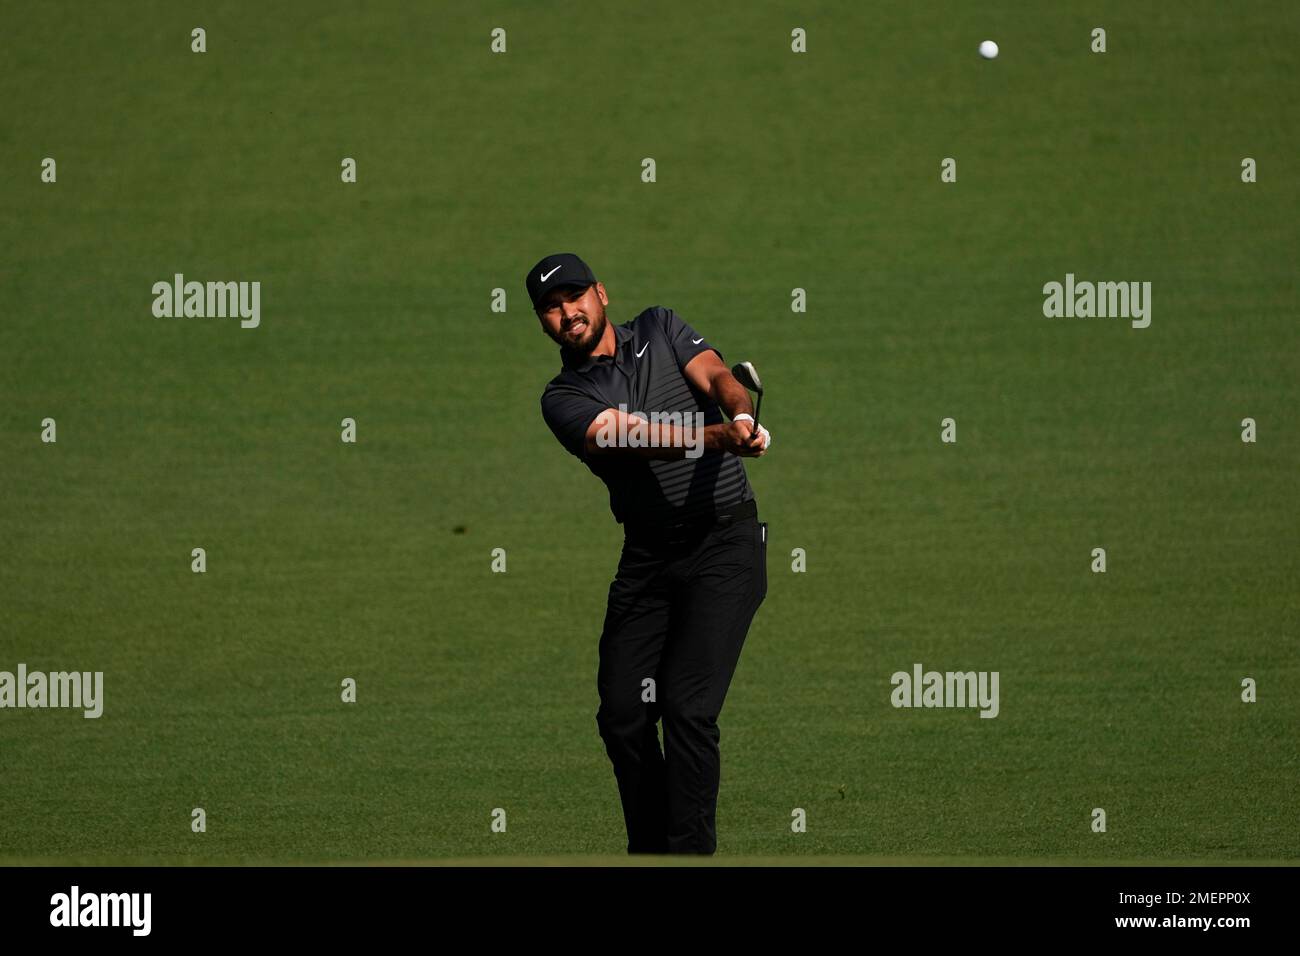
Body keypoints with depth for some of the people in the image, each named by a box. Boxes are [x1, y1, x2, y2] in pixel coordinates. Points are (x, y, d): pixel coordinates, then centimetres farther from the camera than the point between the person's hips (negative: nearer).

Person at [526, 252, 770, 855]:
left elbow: (717, 377, -6)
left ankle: (690, 851, -13)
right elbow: (639, 436, -15)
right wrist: (722, 437, -32)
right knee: (622, 713, -3)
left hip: (727, 540, -2)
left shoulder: (660, 329, 11)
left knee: (687, 708, -15)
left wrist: (743, 414, -31)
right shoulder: (563, 399, 3)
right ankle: (650, 852, 13)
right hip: (646, 559, 2)